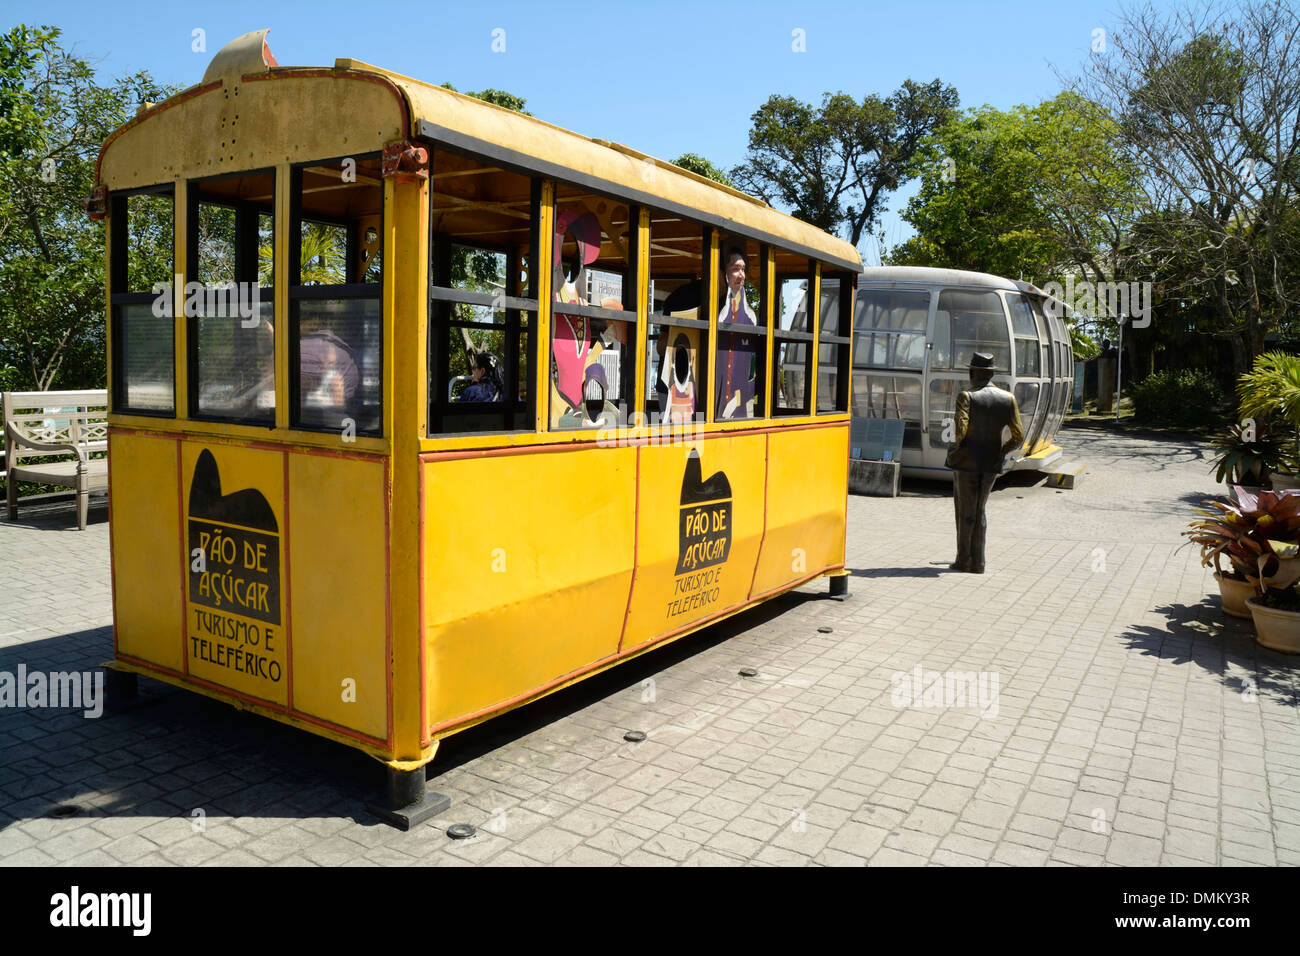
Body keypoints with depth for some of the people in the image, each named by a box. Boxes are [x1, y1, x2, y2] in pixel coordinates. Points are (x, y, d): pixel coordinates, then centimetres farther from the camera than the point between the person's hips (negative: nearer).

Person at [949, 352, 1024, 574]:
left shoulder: (967, 396, -12)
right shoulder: (1008, 398, 1)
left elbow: (961, 428, -24)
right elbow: (1018, 436, -1)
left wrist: (957, 447, -4)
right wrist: (999, 452, 14)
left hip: (966, 462, -4)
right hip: (991, 464, 4)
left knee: (965, 512, 8)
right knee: (979, 512, 16)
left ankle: (963, 560, 16)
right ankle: (978, 563, 17)